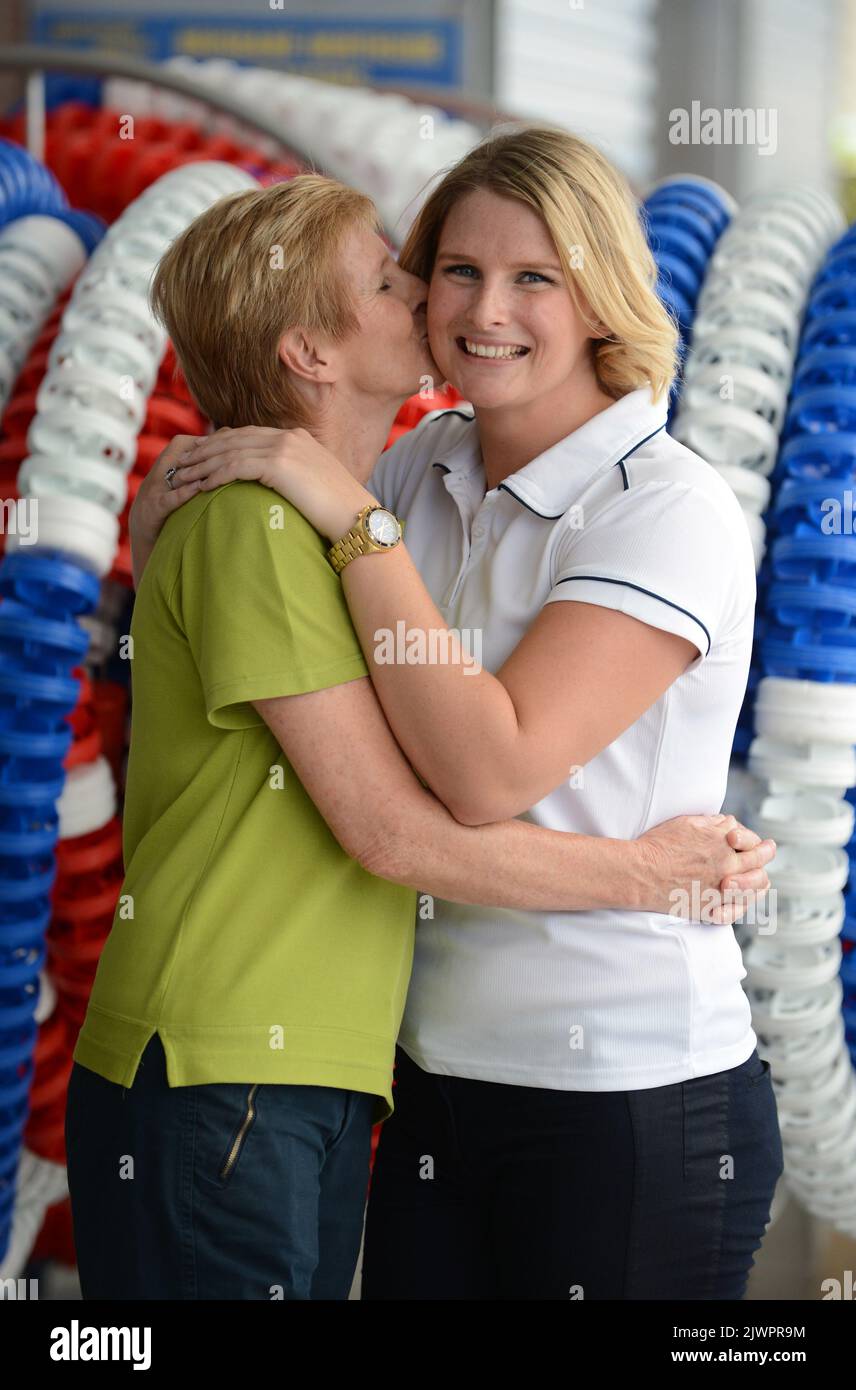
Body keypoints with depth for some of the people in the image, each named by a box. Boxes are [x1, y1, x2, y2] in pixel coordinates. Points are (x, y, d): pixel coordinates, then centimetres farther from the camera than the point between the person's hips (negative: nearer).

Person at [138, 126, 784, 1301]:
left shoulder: (671, 513, -14)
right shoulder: (427, 470, 5)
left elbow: (489, 771, -24)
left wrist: (353, 519, -19)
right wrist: (189, 484, -1)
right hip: (438, 1073, 6)